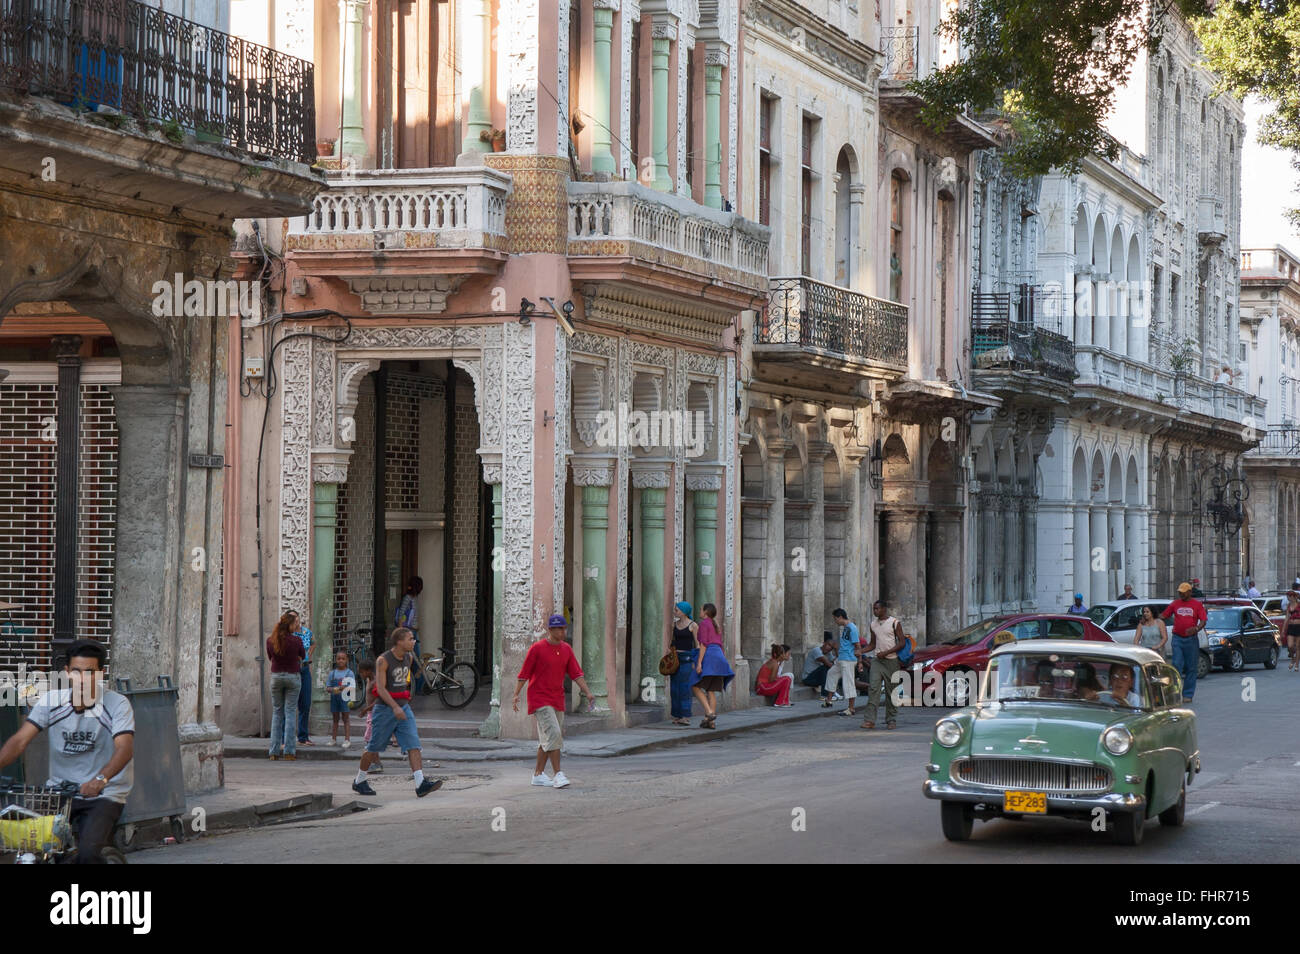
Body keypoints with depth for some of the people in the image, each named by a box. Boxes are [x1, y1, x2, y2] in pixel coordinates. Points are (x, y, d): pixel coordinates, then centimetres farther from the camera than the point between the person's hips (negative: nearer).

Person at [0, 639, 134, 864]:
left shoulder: (117, 704, -9)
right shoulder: (51, 701, 0)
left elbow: (125, 748, -24)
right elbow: (20, 740, -8)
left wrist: (100, 780, -42)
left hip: (104, 795, -3)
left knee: (88, 852, -26)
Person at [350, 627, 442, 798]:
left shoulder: (409, 657, 7)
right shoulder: (383, 660, -14)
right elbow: (380, 688, -20)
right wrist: (395, 707, -31)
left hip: (403, 707, 6)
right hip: (385, 708, -5)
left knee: (413, 745, -10)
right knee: (374, 748, 6)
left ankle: (421, 784, -19)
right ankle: (359, 781, 25)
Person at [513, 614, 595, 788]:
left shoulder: (566, 649, 8)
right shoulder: (537, 648, -8)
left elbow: (576, 674, 6)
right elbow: (524, 674, -5)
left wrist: (587, 693, -6)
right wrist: (516, 695, -9)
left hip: (558, 700, 6)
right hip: (539, 700, -6)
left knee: (546, 739, 11)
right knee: (553, 734, -17)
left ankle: (538, 774, 22)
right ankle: (558, 774, -17)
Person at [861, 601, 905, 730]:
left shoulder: (894, 623, -4)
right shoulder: (873, 625, 12)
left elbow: (901, 643, -7)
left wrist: (886, 652, -16)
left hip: (891, 661, -4)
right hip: (877, 661, 4)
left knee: (891, 691, 1)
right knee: (874, 688, -9)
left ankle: (891, 720, 11)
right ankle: (870, 720, -15)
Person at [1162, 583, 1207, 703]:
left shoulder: (1197, 604, 2)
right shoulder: (1175, 604, 9)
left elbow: (1203, 620, -5)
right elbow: (1163, 615, 13)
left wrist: (1196, 629, -24)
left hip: (1191, 639, -1)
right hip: (1177, 639, 1)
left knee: (1191, 668, 3)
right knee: (1177, 665, -8)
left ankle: (1188, 694, 9)